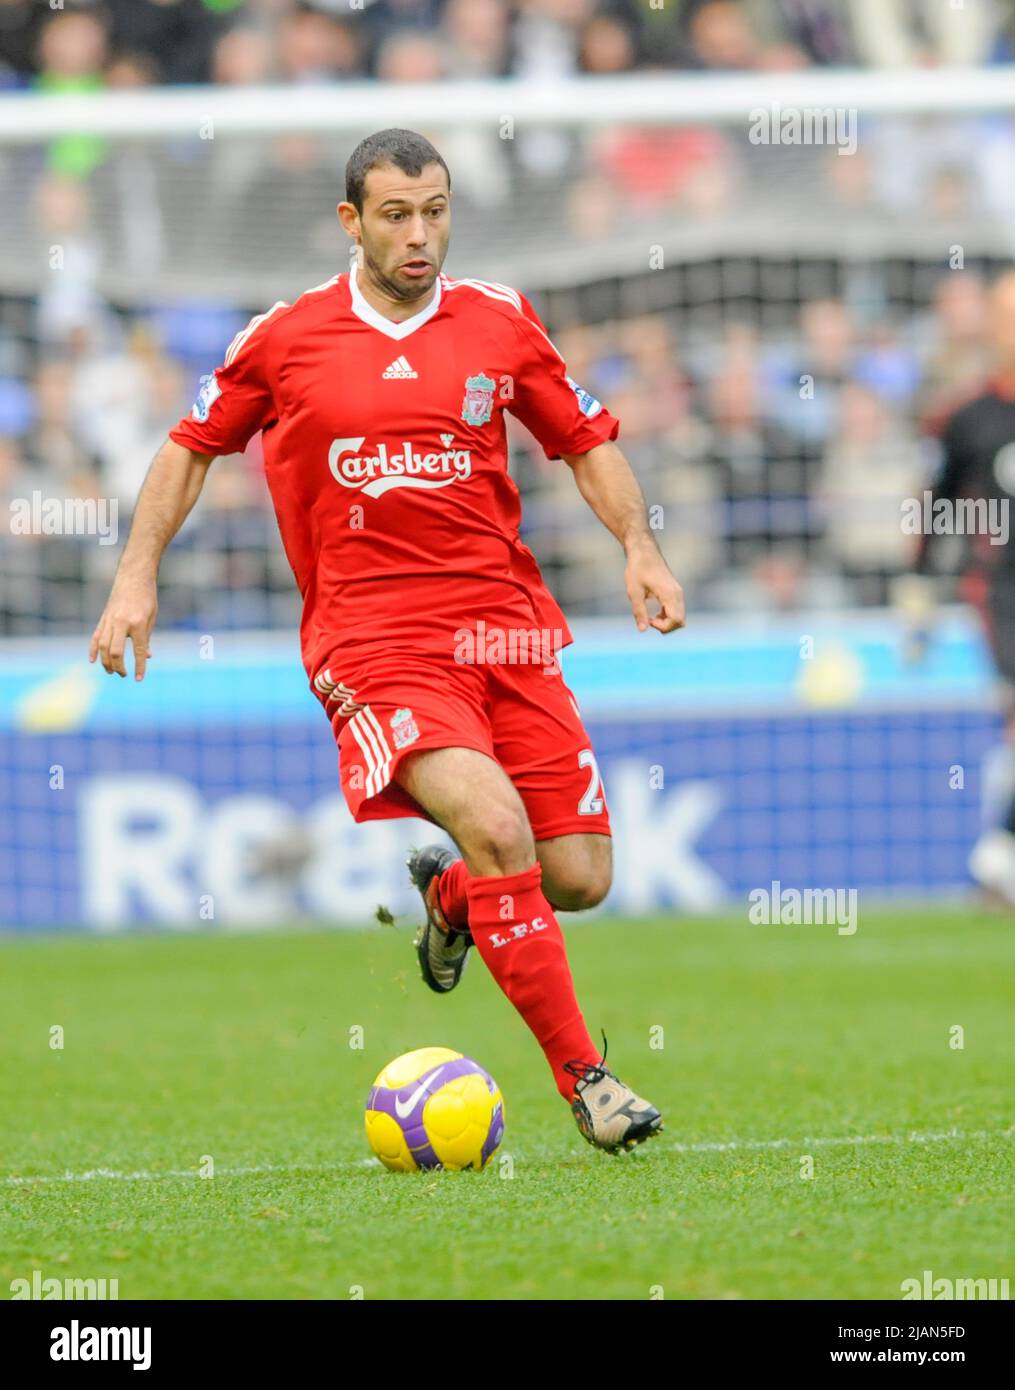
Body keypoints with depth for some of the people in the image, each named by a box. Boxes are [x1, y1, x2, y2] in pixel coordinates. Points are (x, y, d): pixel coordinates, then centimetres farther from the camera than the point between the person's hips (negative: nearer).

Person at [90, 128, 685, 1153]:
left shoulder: (500, 323, 8)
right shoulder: (285, 338, 4)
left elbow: (586, 441, 17)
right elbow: (194, 445, 16)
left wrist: (639, 547, 2)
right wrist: (137, 574, 8)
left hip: (505, 624, 3)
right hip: (372, 636, -3)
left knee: (579, 879, -2)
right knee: (495, 825, -26)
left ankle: (451, 895, 34)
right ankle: (582, 1077, -18)